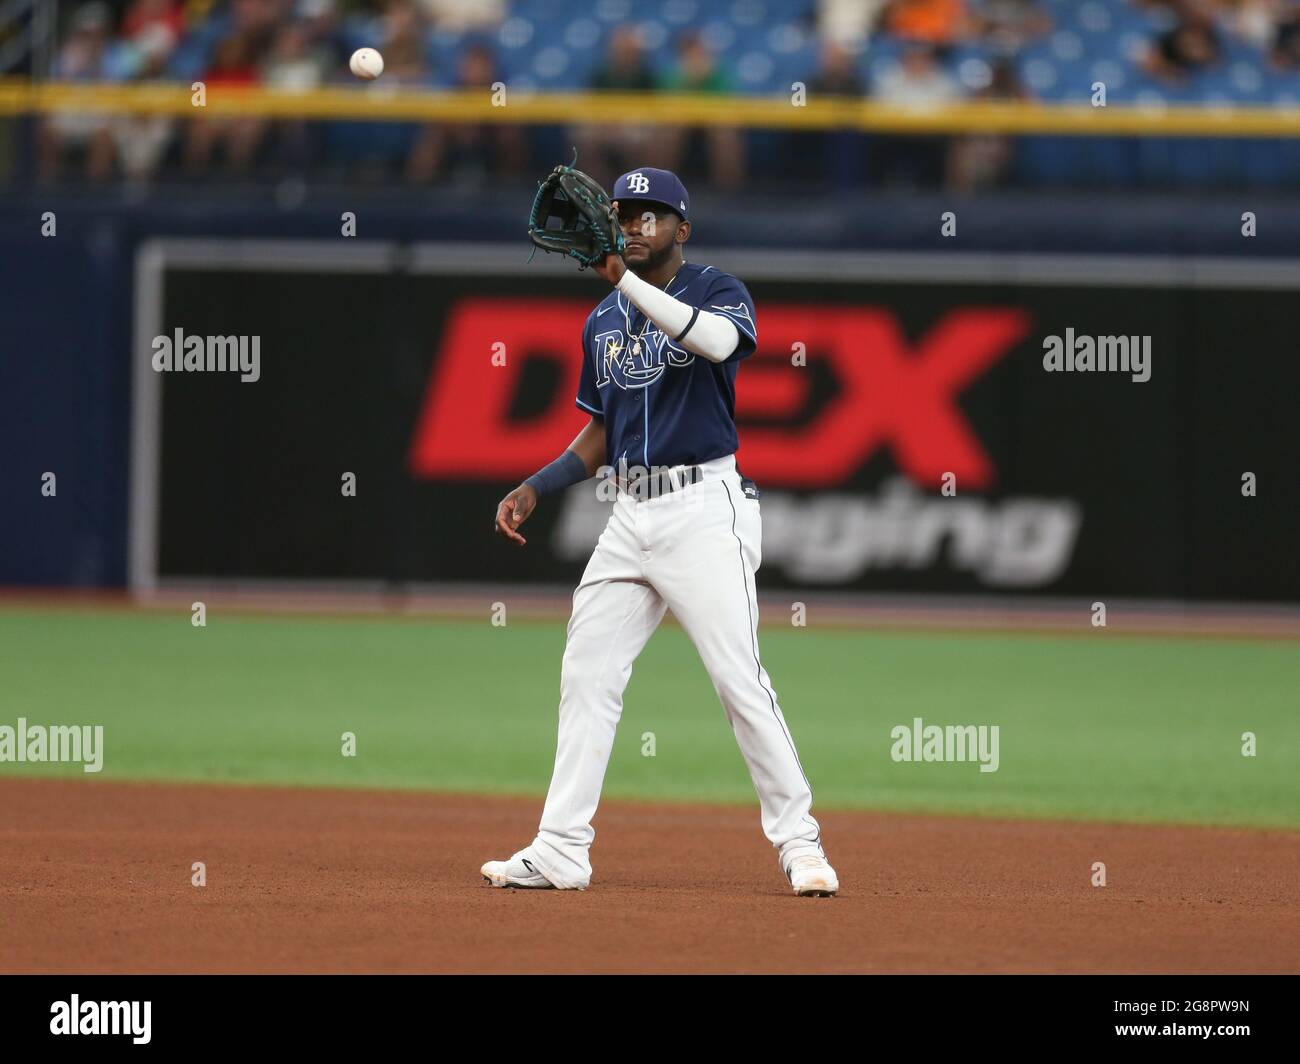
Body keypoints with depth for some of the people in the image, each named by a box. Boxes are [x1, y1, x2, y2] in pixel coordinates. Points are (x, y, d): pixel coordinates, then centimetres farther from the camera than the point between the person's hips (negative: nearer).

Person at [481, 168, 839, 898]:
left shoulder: (718, 292, -4)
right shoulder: (604, 321, 15)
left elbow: (717, 339, -29)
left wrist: (626, 280, -33)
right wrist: (535, 489, 11)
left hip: (704, 508, -7)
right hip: (631, 513, 7)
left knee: (739, 677, -12)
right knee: (587, 673, 5)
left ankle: (800, 844, -5)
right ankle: (561, 851, 8)